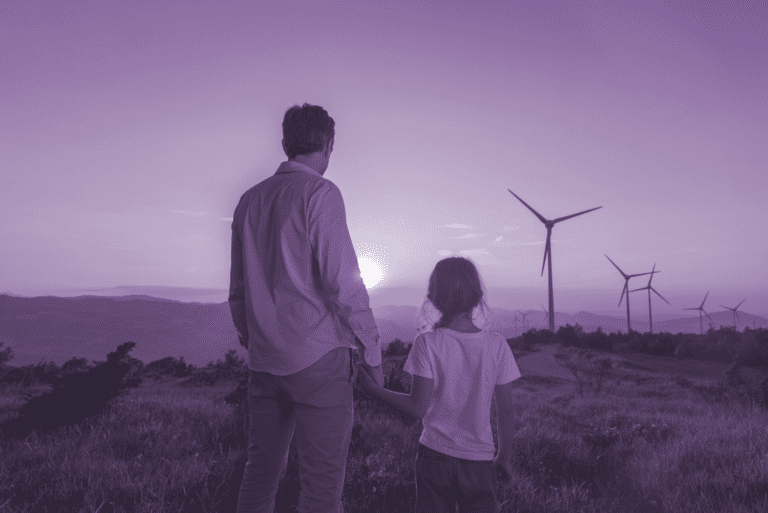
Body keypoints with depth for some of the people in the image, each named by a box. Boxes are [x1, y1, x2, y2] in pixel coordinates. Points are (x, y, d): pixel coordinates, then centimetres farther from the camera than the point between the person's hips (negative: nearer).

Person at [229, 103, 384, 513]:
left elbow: (238, 288, 14)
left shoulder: (250, 199, 11)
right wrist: (371, 349, -6)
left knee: (260, 472, 17)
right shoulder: (320, 192, -8)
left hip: (264, 360, 7)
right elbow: (342, 281, -15)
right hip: (318, 357, -6)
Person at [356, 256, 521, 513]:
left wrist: (372, 388, -4)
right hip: (479, 458, 1)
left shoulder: (427, 343, -13)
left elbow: (418, 408, -15)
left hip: (434, 454, -1)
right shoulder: (496, 344, -7)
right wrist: (505, 454, 13)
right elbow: (505, 409, -1)